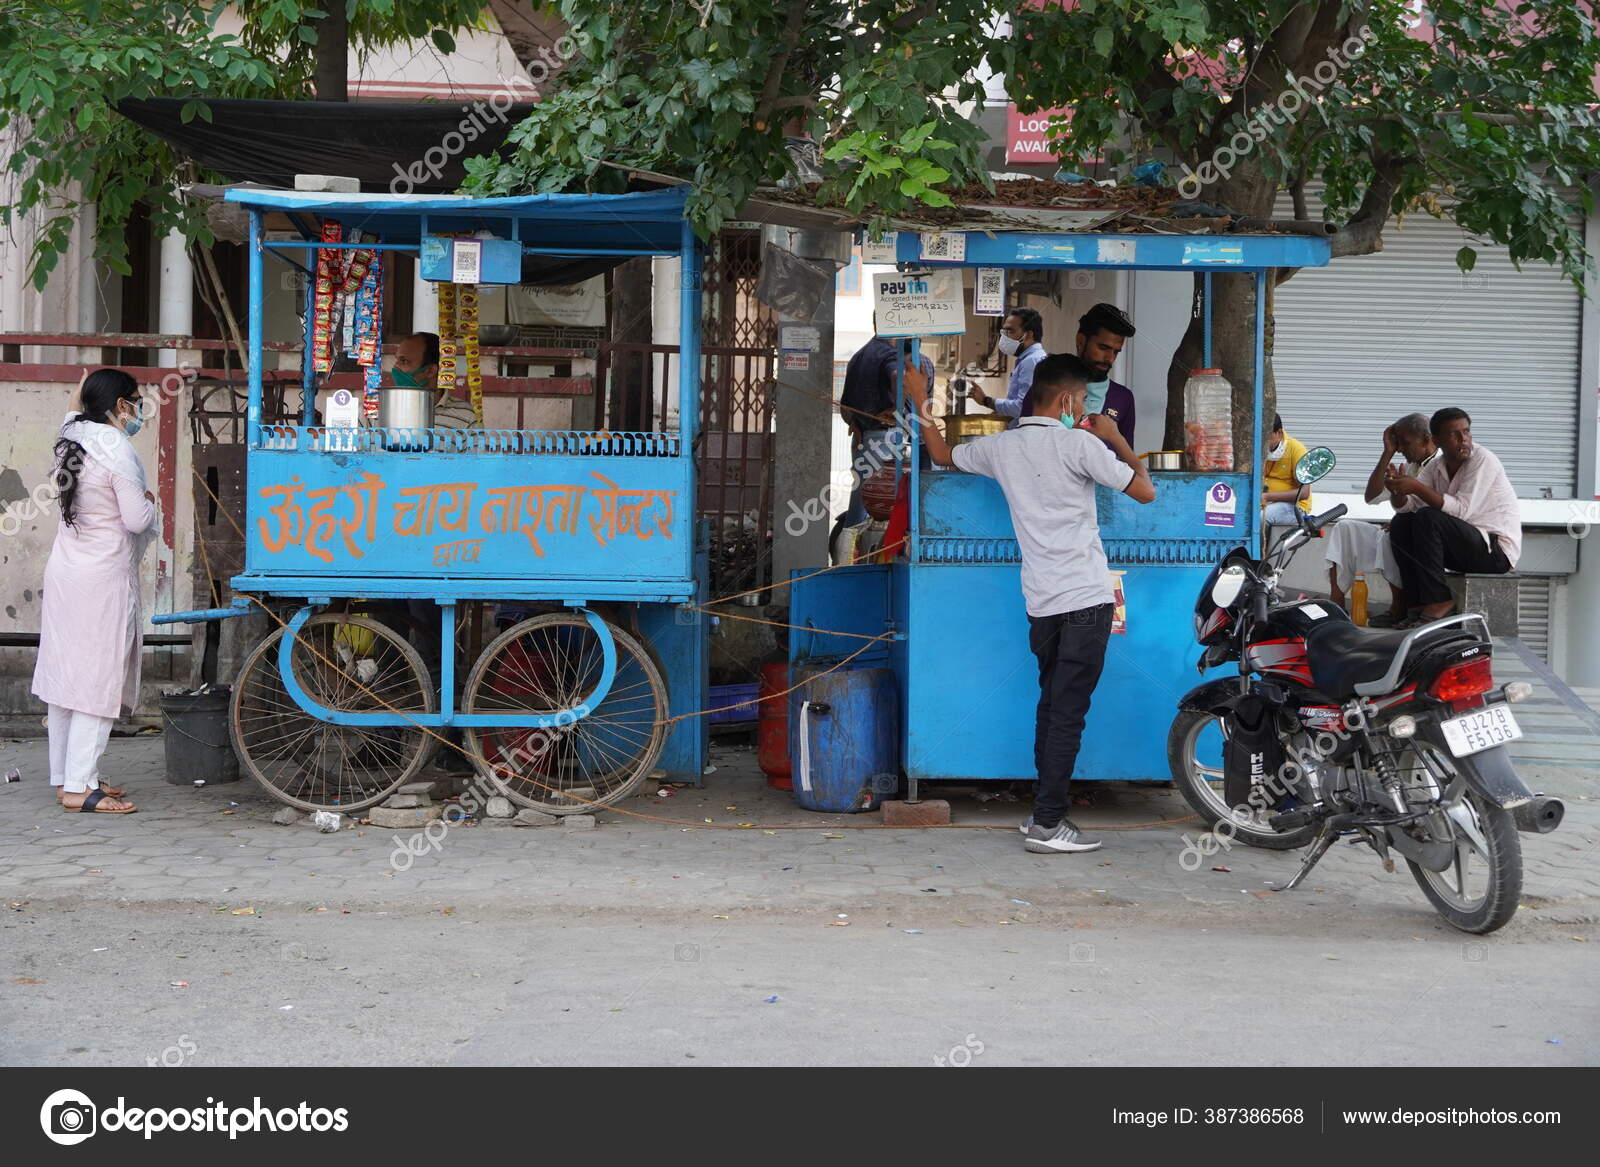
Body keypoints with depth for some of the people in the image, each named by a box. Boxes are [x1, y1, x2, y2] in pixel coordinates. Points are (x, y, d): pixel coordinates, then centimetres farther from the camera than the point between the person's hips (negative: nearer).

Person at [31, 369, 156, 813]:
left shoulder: (72, 437, 7)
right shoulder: (116, 448, -17)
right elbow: (137, 519, -16)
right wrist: (149, 502, 2)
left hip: (64, 574, 9)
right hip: (103, 579, -9)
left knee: (66, 674, 13)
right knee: (98, 679, -5)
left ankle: (67, 776, 20)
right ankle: (79, 787, -5)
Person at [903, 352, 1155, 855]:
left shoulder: (1001, 446, 8)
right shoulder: (1079, 443, -9)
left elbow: (943, 454, 26)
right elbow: (1145, 491, -6)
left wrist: (921, 403, 37)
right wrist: (1116, 438, 6)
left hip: (1041, 602, 6)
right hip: (1085, 598, -6)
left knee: (1051, 706, 16)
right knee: (1068, 713, -4)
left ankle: (1043, 813, 20)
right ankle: (1048, 824, -3)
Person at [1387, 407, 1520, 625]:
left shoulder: (1483, 460, -14)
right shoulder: (1436, 466, 8)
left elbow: (1462, 510, -25)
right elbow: (1409, 506, 0)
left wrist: (1417, 487, -30)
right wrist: (1397, 489, -23)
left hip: (1497, 551, -8)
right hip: (1467, 547, 8)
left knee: (1427, 519, -26)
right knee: (1401, 523, -3)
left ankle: (1438, 603, -24)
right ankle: (1419, 601, -6)